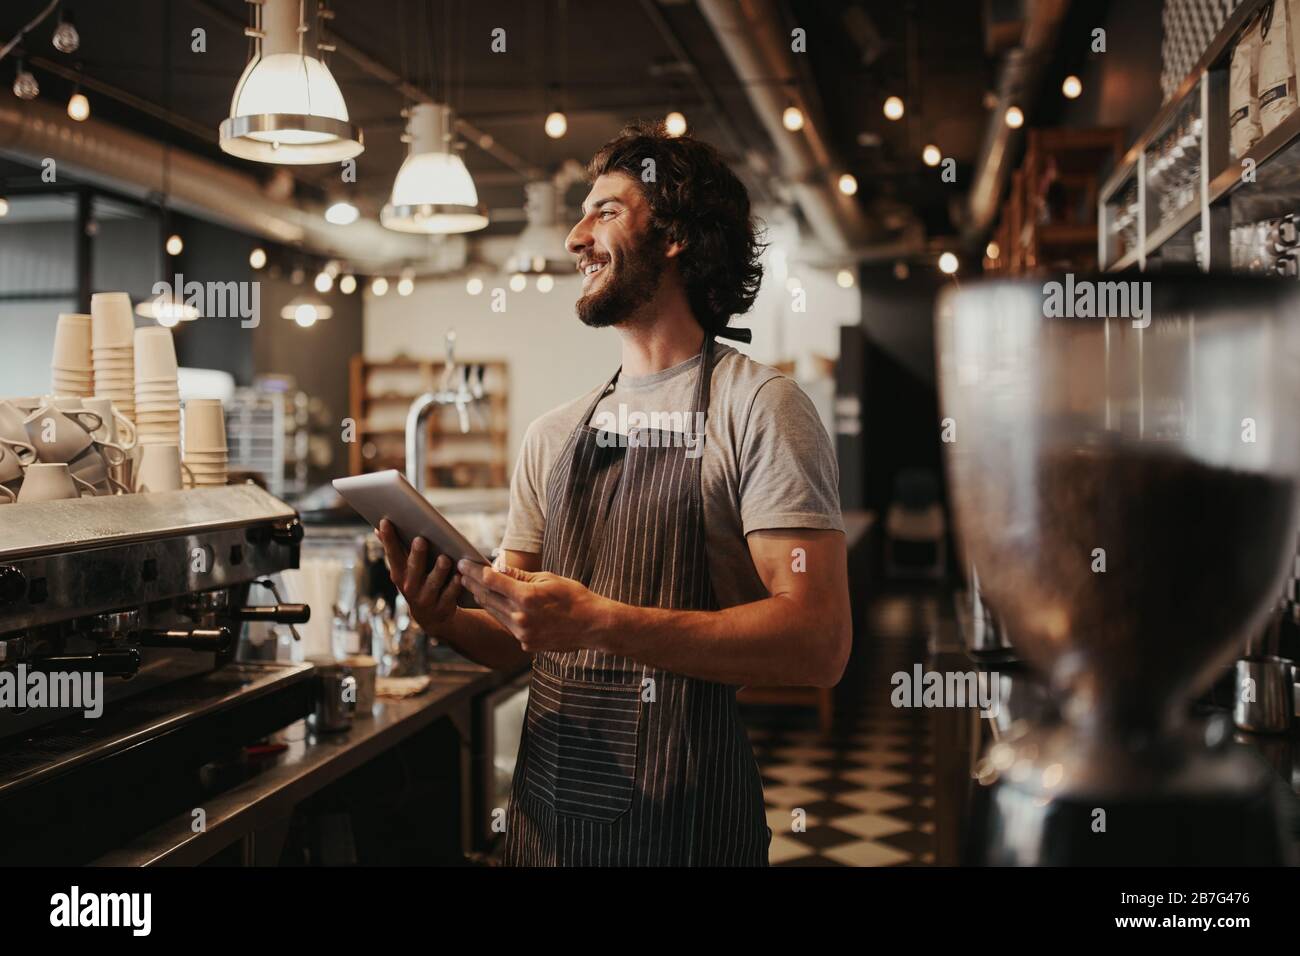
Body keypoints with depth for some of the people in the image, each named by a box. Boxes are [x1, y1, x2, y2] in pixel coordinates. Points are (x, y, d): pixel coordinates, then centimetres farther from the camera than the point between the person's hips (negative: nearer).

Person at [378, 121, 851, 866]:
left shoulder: (758, 406, -9)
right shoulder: (554, 435, 9)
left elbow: (819, 644, -19)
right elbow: (519, 638, 13)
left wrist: (603, 622, -25)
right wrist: (444, 618, -8)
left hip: (685, 824, -5)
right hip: (547, 811, 6)